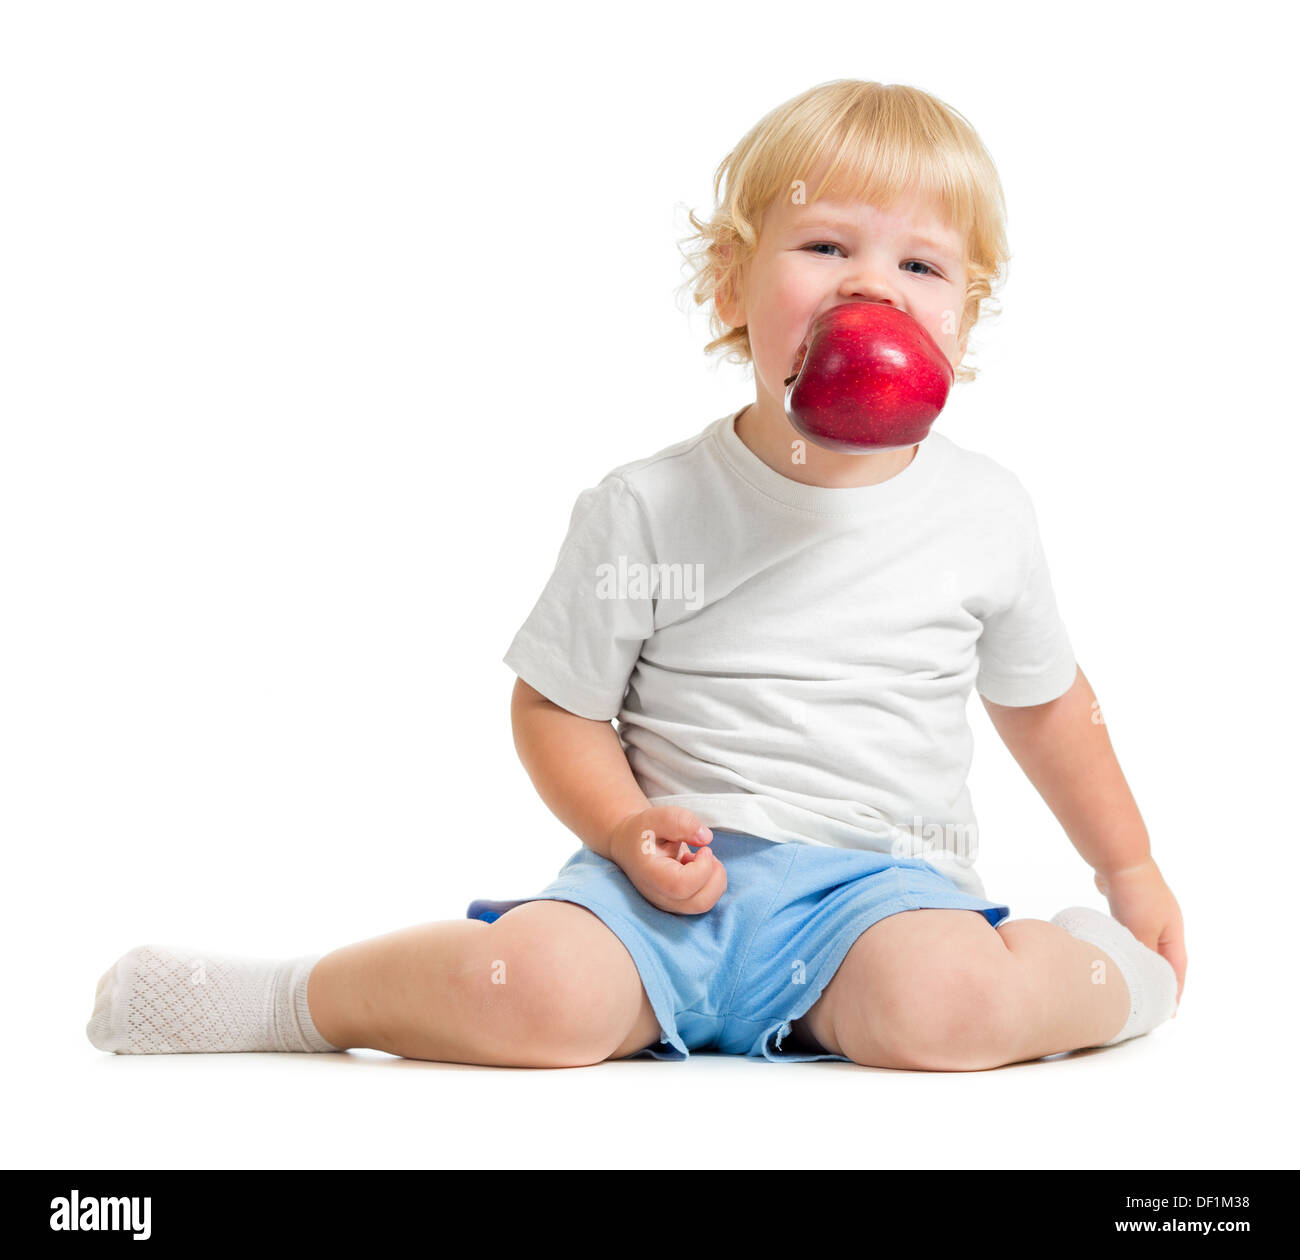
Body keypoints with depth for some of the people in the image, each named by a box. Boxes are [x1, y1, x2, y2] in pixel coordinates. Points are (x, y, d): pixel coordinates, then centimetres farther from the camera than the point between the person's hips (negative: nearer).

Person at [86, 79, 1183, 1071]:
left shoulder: (987, 512, 3)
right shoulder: (648, 510, -3)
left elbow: (1046, 701, 18)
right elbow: (554, 705, 3)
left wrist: (1131, 869, 21)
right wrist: (626, 830, -14)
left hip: (880, 882, 1)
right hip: (678, 875, -1)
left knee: (947, 1009, -33)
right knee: (534, 993, -29)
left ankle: (1108, 966, -2)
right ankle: (296, 996, -4)